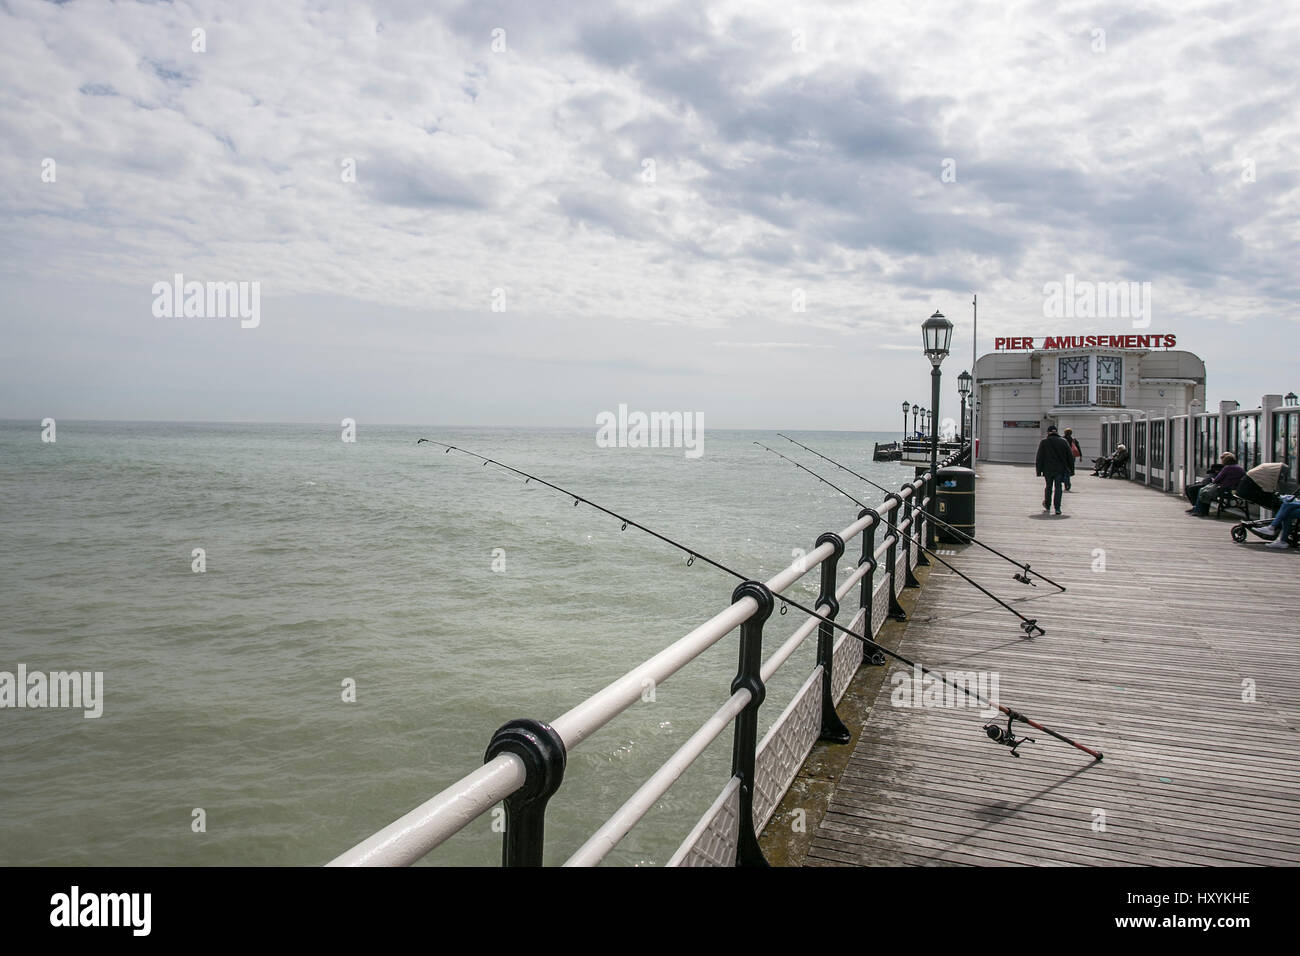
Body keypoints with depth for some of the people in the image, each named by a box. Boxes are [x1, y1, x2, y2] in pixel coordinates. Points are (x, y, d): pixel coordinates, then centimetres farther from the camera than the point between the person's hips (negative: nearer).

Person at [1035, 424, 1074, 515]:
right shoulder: (1063, 441, 3)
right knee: (1058, 487, 1)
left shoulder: (1044, 442, -1)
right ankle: (1057, 508, -7)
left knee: (1048, 487, 15)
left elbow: (1040, 457, -2)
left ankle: (1047, 506, 25)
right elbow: (1070, 456, 5)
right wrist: (1071, 469, 11)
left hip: (1048, 469, 0)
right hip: (1060, 469, 0)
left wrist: (1038, 470, 1)